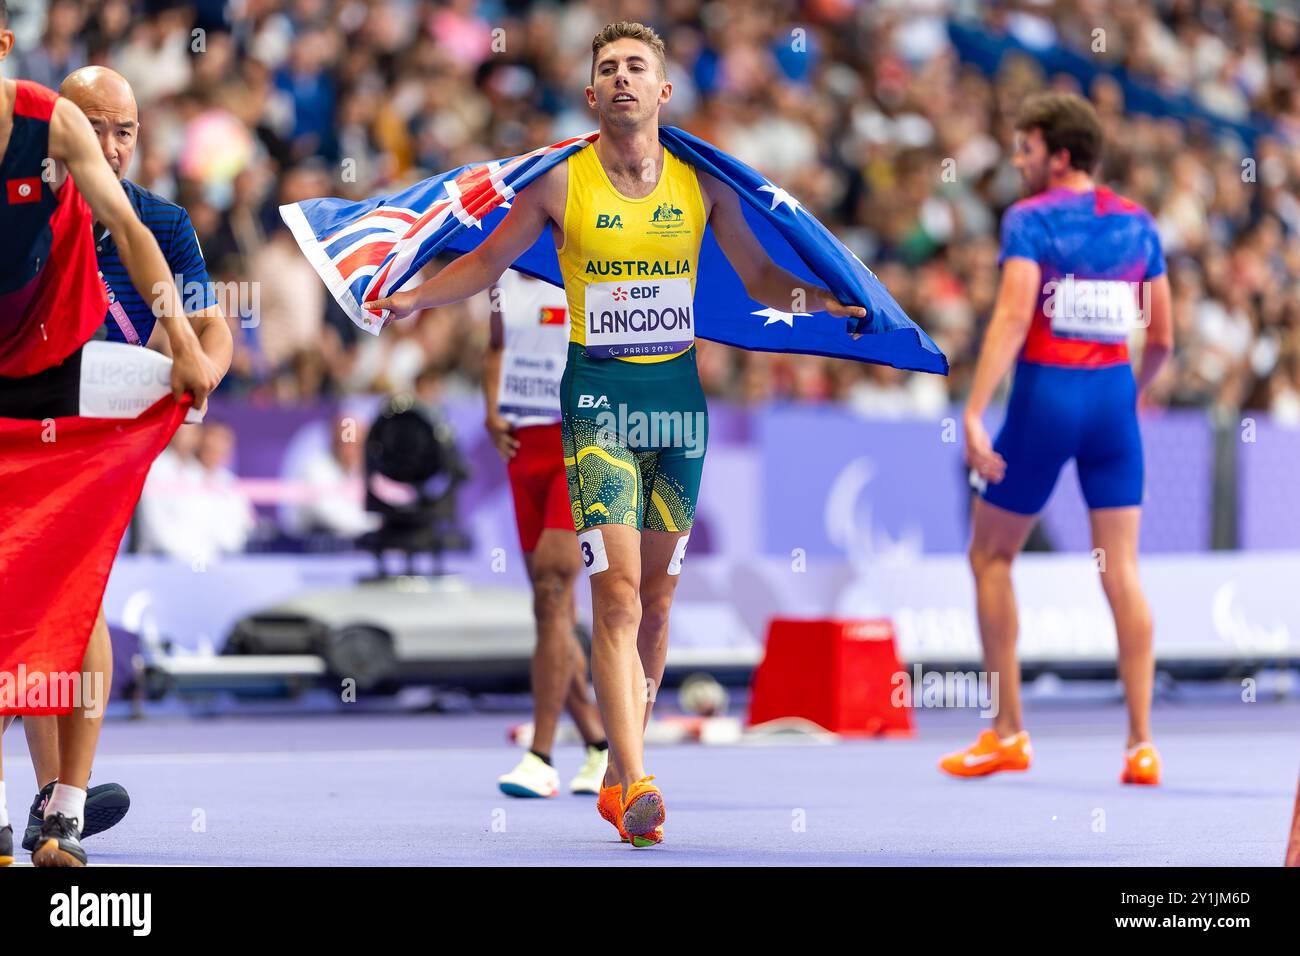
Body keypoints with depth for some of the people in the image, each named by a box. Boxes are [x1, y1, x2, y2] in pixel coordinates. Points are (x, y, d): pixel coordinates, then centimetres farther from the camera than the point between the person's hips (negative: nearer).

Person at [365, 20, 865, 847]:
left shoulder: (702, 183, 5)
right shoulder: (561, 183, -1)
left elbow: (759, 276, 14)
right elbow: (487, 262, 11)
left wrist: (822, 298, -4)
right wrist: (411, 298, -4)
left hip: (679, 396, 3)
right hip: (597, 400, -3)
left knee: (656, 598, 9)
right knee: (617, 595, -14)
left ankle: (618, 776, 22)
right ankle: (636, 786, -22)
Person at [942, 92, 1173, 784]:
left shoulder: (1030, 219, -7)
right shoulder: (1138, 223, 8)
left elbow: (1012, 318, -19)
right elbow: (1162, 339, 10)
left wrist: (974, 415, -23)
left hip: (1046, 393, -4)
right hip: (1113, 395, 4)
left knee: (990, 557, 12)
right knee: (1121, 572, 3)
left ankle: (1008, 733, 10)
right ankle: (1141, 745, -3)